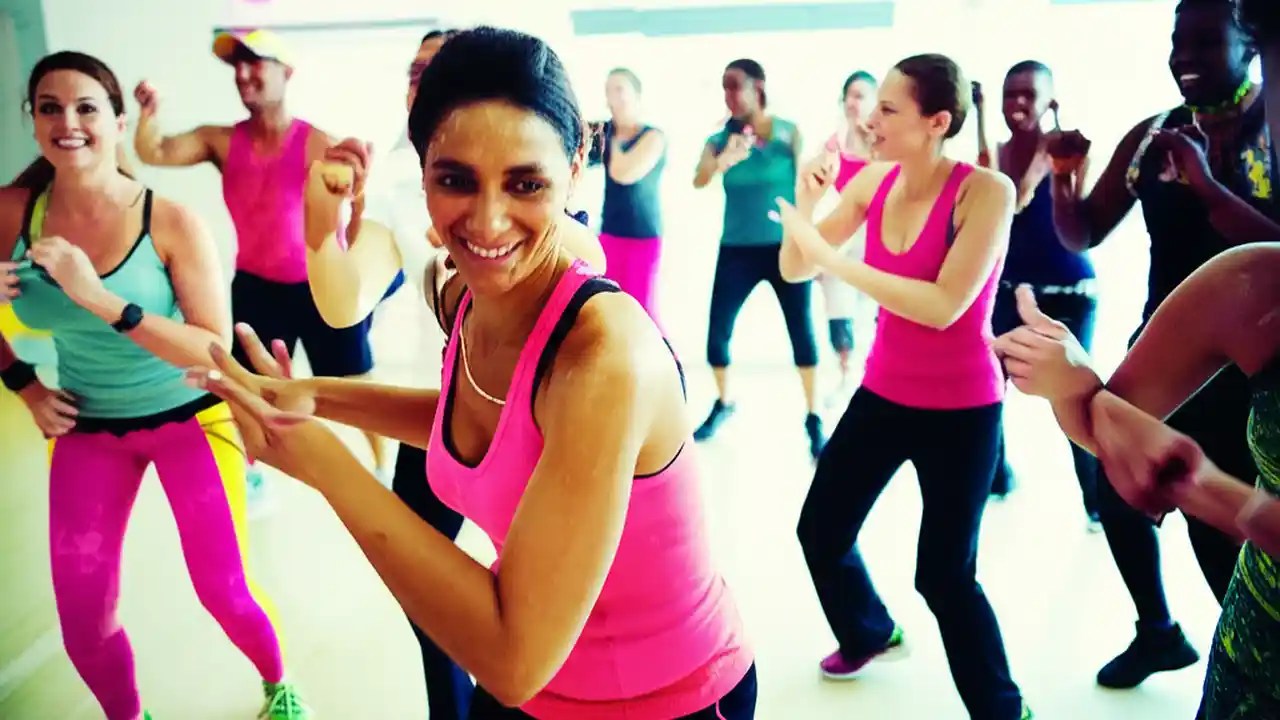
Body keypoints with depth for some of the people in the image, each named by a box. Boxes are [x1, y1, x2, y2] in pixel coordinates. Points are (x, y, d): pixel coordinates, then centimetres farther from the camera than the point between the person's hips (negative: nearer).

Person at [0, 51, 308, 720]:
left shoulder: (172, 222, -19)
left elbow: (216, 351, -24)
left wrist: (101, 298, -32)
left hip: (187, 418, -3)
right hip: (86, 428, 3)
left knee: (225, 593, 1)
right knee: (83, 624, 5)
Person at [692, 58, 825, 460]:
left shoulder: (789, 132, -3)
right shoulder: (719, 139, 0)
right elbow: (698, 181, -17)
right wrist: (723, 162, -38)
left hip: (785, 246, -2)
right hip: (737, 250, 2)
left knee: (802, 330, -3)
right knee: (717, 331, 2)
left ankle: (813, 419, 10)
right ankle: (724, 403, 27)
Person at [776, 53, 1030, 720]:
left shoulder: (985, 191, -19)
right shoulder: (875, 180, -4)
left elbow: (943, 306, -28)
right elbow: (795, 270, -1)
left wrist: (830, 255, -27)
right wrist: (806, 206, -20)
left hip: (960, 410, -6)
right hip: (883, 394, 6)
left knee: (944, 574, -3)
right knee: (820, 528, 13)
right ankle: (867, 631, 43)